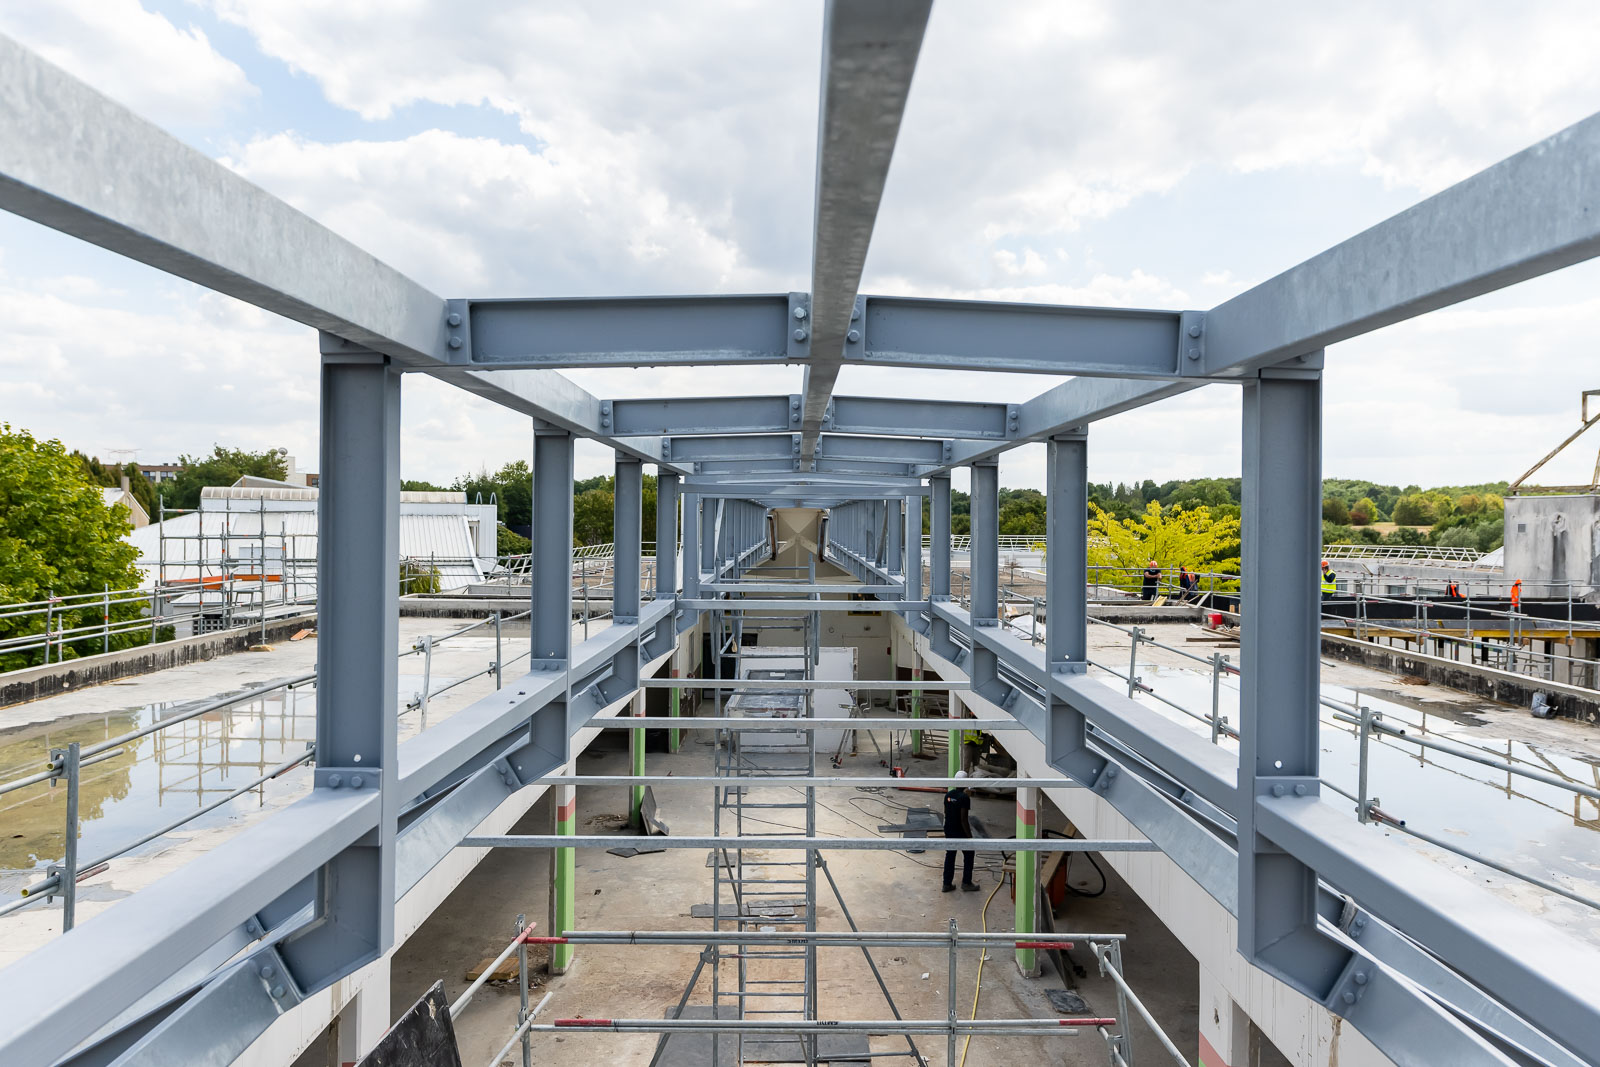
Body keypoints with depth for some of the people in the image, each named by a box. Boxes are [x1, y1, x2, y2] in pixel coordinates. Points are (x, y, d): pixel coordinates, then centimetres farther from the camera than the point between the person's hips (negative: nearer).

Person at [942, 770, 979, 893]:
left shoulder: (948, 795, 1)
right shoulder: (964, 798, -21)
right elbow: (963, 819, -22)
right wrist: (970, 836, -15)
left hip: (948, 830, 7)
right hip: (960, 832, -7)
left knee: (950, 855, 14)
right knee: (969, 855, 12)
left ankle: (947, 884, 19)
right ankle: (966, 883, 18)